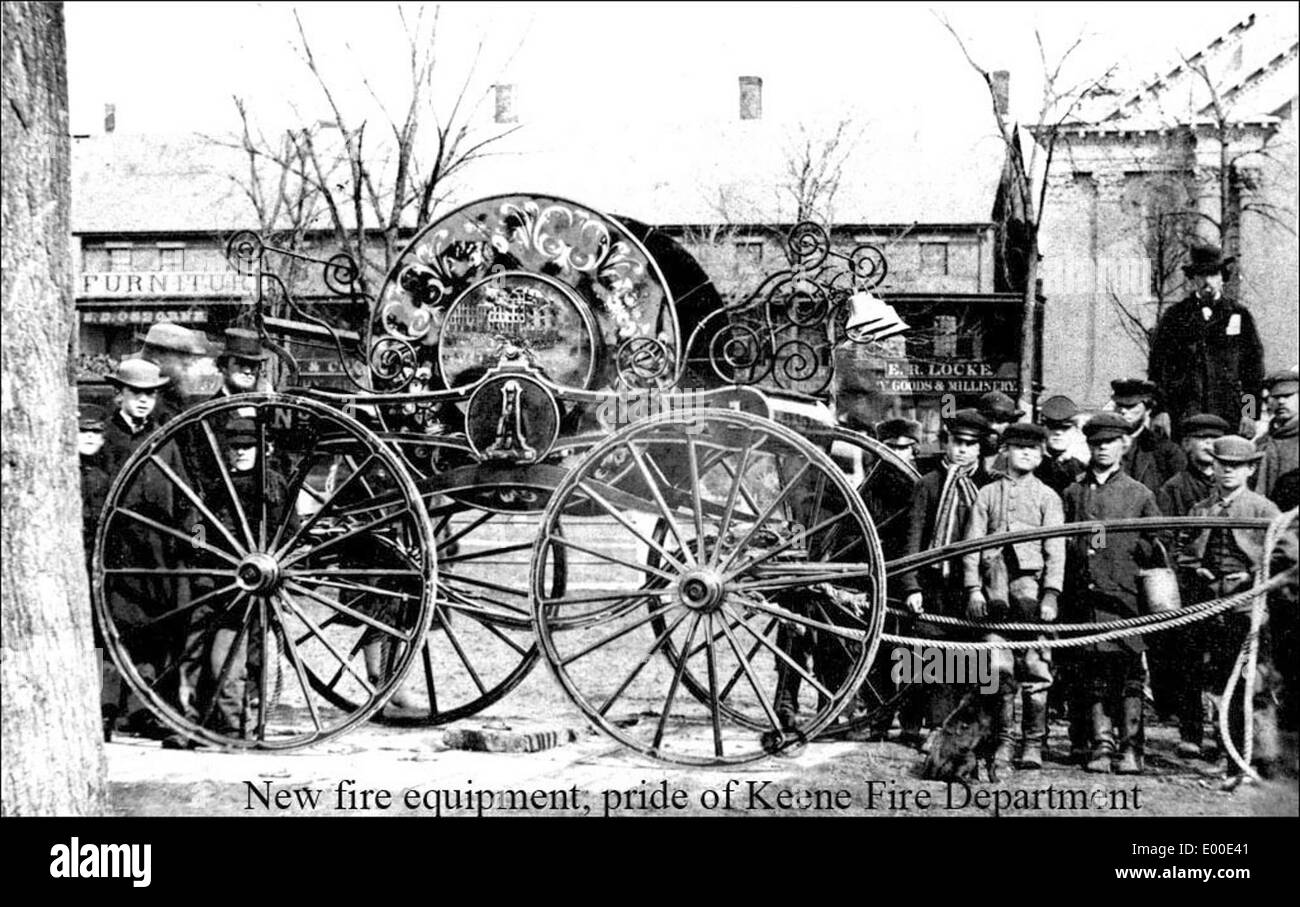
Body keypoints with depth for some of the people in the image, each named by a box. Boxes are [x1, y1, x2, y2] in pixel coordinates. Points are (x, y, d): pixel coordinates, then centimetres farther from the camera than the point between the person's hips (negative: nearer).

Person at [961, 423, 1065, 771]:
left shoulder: (1047, 496, 10)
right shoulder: (986, 494, 14)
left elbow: (1055, 550, 4)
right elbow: (972, 544, 9)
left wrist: (1051, 594, -6)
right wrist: (973, 589, -1)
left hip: (1031, 584, -1)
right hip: (994, 588, 1)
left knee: (1035, 668, -5)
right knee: (998, 670, 2)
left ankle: (1033, 746, 1)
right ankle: (1003, 742, 10)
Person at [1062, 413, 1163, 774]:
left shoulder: (1140, 494, 9)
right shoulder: (1073, 493, 14)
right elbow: (1060, 545, 14)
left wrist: (1121, 544, -2)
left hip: (1126, 594, -2)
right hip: (1084, 593, 2)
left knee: (1128, 673, -4)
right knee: (1092, 674, 2)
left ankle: (1130, 748, 0)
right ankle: (1100, 745, 8)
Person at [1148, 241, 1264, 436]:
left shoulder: (1240, 316, 11)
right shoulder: (1174, 316, 8)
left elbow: (1254, 364, 11)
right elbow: (1156, 365, 8)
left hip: (1228, 415, 1)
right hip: (1184, 414, -1)